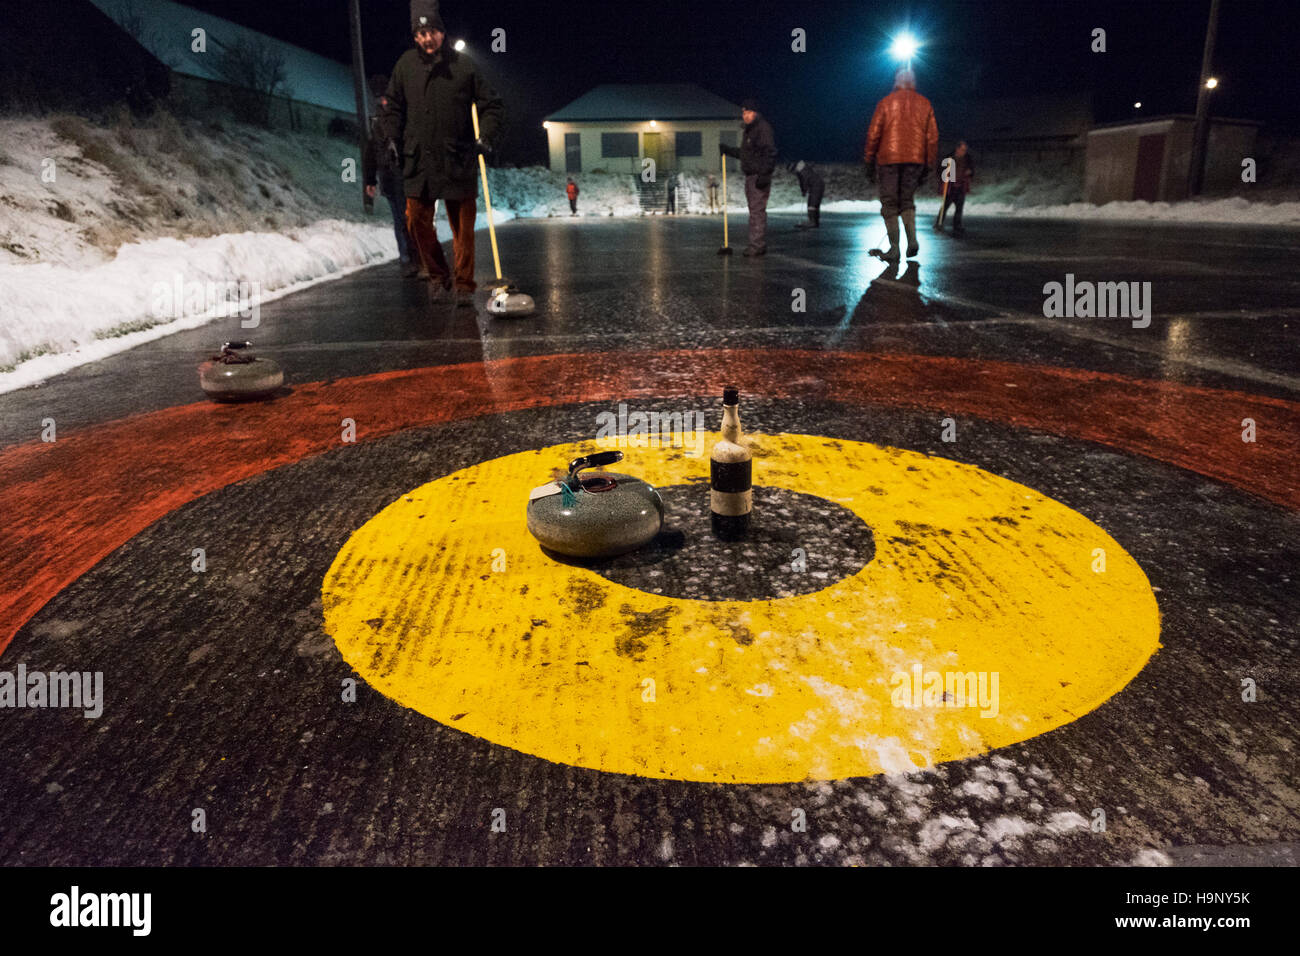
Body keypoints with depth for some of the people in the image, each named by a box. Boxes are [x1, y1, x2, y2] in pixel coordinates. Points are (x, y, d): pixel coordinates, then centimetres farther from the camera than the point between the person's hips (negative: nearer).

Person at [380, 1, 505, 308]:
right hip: (419, 159, 2)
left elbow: (492, 105, 6)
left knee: (463, 227, 0)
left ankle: (464, 286, 9)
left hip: (459, 161, -2)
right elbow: (391, 105, 17)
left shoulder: (463, 65, 1)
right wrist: (393, 137, 5)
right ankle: (438, 275, 18)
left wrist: (486, 137, -7)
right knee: (417, 221, -1)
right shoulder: (406, 64, 6)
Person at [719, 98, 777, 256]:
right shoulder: (748, 130, 20)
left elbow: (770, 153, -18)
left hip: (759, 177, -10)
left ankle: (758, 246, -11)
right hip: (750, 176, 10)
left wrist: (764, 175, -25)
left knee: (758, 210, -12)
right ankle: (755, 245, 18)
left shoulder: (763, 128, -10)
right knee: (754, 211, 12)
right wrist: (727, 150, 25)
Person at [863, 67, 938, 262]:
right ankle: (912, 238, -3)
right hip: (915, 160, 3)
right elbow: (933, 136, 7)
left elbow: (873, 134, -2)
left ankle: (894, 248, -3)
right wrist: (928, 165, 11)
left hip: (889, 159, -3)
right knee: (907, 201, 16)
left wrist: (869, 162, 4)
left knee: (890, 204, 3)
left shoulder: (886, 103, 2)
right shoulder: (924, 104, 9)